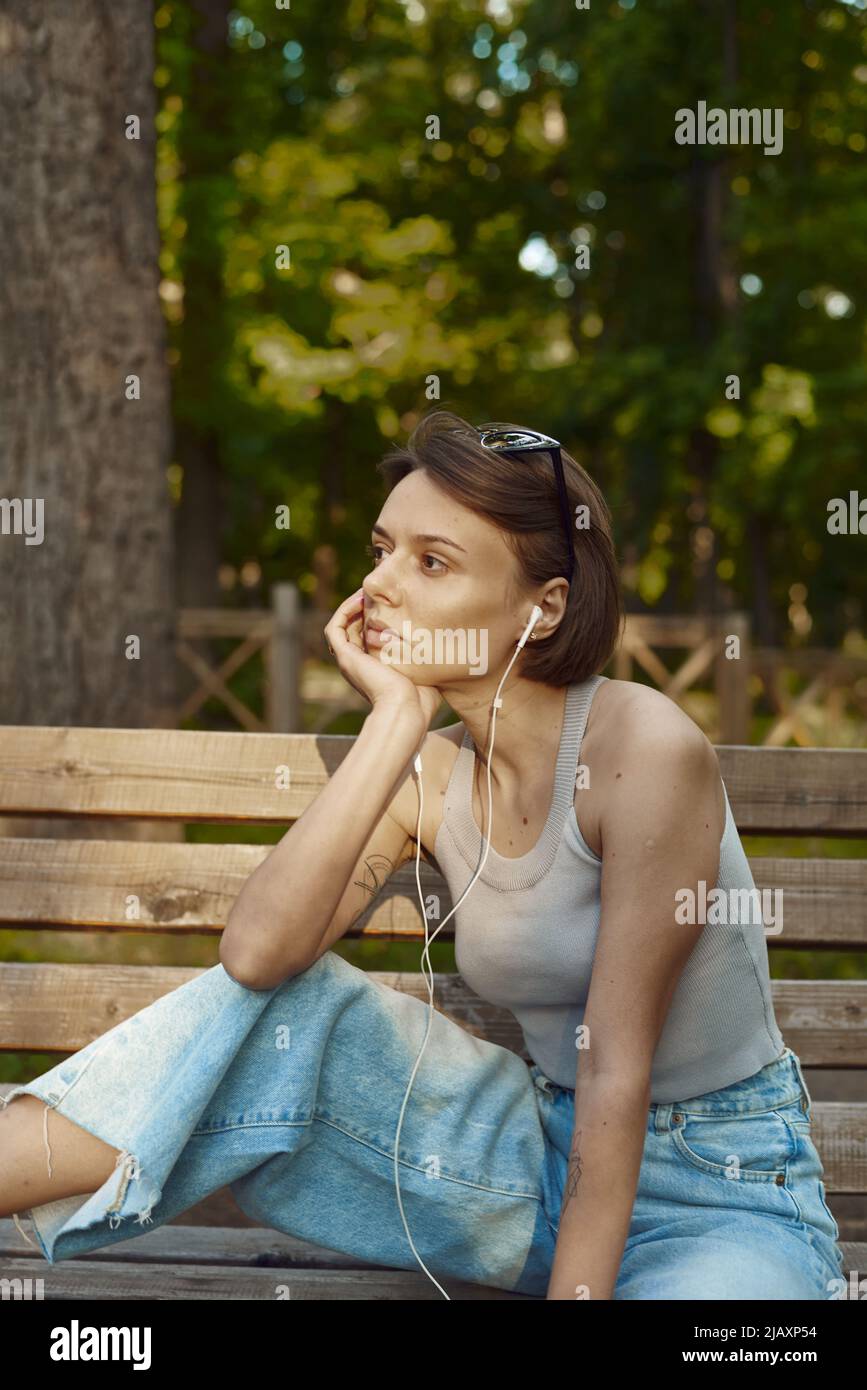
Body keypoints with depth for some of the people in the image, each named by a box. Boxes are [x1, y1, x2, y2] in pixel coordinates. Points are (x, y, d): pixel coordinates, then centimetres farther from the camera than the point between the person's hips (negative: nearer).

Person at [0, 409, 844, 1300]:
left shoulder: (644, 746, -21)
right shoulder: (431, 778, -2)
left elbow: (615, 1069, -20)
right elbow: (256, 953, -19)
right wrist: (397, 717, -19)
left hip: (728, 1197, -5)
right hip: (543, 1160, 5)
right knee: (282, 1010, -15)